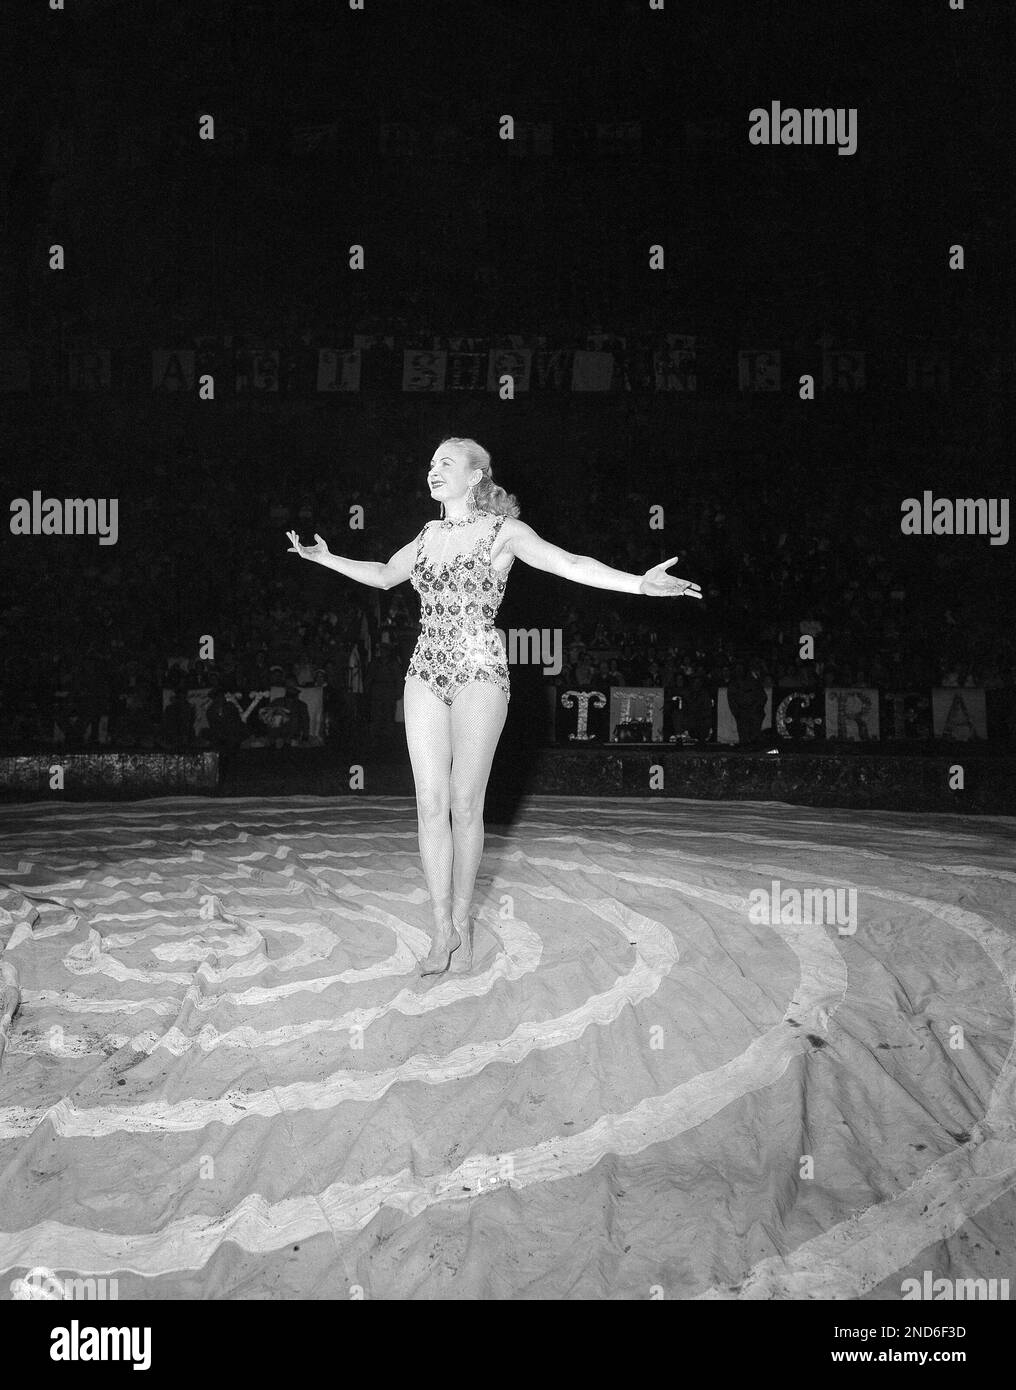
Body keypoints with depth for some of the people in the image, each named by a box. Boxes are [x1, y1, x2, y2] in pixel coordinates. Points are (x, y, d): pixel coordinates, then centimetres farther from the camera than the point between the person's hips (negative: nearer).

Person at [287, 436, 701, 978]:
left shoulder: (503, 531, -1)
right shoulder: (429, 534, 14)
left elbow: (570, 564, -12)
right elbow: (383, 575, 31)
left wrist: (640, 583, -24)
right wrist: (326, 558, 30)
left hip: (479, 672, -4)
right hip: (426, 672, 5)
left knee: (465, 805, -1)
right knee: (431, 803, 0)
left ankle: (462, 917, 17)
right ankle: (443, 929, 7)